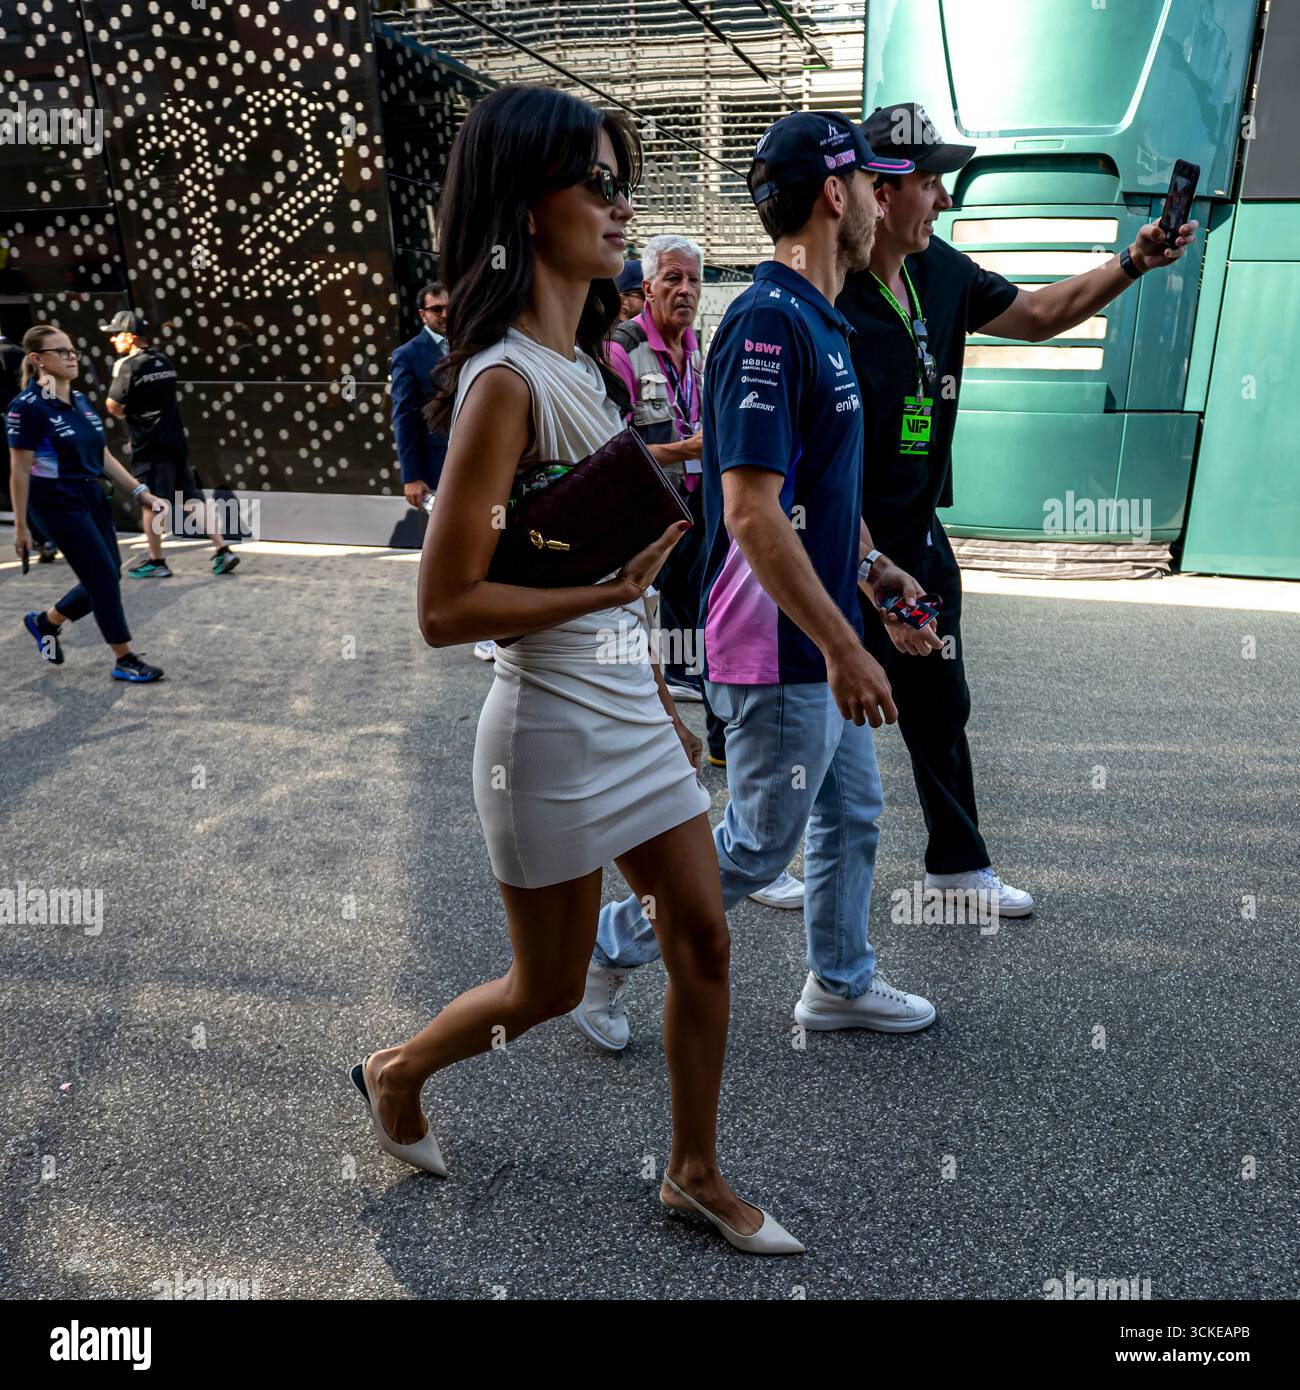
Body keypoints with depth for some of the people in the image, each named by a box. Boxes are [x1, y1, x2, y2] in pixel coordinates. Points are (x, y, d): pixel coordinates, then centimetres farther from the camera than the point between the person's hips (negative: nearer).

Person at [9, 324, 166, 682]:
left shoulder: (79, 400, 9)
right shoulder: (28, 406, -14)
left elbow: (103, 456, 14)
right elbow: (20, 471, -12)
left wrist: (141, 492, 7)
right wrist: (20, 526, -11)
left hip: (92, 496, 8)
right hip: (58, 504, -8)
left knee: (105, 578, 10)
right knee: (105, 577, -7)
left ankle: (45, 622, 34)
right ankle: (124, 660, 4)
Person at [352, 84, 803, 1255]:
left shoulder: (583, 362, 10)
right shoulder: (503, 382, -18)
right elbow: (445, 608, -20)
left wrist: (660, 702, 17)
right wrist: (611, 585, -23)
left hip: (632, 712, 8)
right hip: (553, 728, -8)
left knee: (703, 941, 12)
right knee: (549, 989, 10)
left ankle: (697, 1174, 32)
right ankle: (398, 1072, 41)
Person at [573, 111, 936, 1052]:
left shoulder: (821, 320, 12)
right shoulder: (768, 321, -20)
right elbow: (751, 513, -28)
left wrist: (872, 565, 20)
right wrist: (842, 648, -26)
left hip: (824, 646, 10)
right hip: (779, 654, -10)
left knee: (852, 815, 20)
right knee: (759, 845, 5)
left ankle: (841, 982, 38)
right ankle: (610, 950, 24)